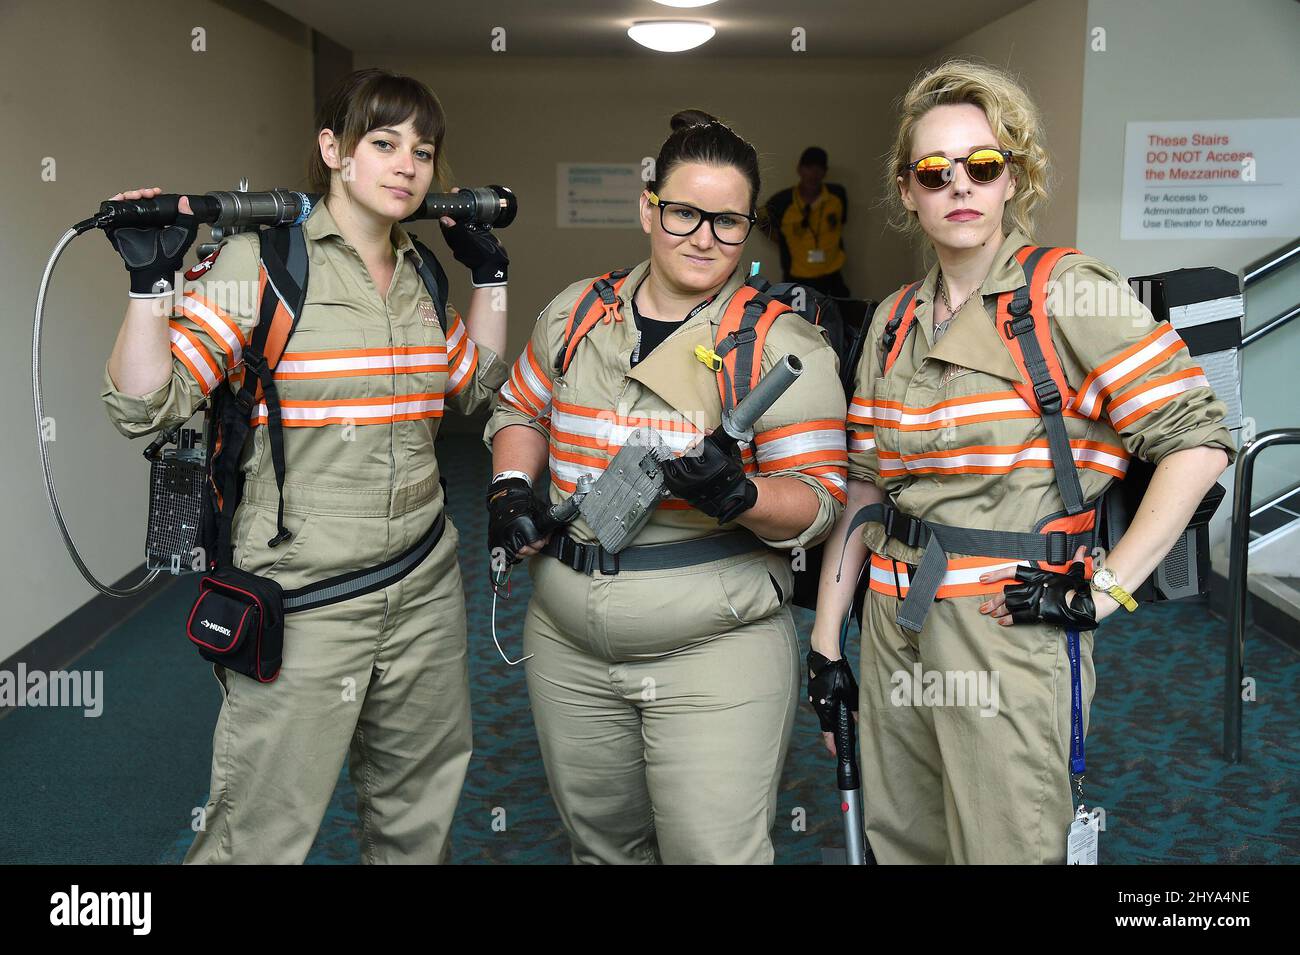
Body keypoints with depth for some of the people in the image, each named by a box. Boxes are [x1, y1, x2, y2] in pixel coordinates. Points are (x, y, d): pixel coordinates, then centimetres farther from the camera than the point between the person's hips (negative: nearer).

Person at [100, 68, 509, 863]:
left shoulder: (421, 274, 8)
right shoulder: (261, 258, -11)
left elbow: (476, 387, 21)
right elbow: (146, 407, -14)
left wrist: (489, 273, 16)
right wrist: (150, 282, -26)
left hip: (425, 589, 6)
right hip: (302, 603, -6)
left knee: (418, 818, 20)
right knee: (259, 836, 2)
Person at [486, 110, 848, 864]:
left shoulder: (783, 344, -8)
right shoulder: (577, 314, 5)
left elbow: (820, 501, -10)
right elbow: (523, 411, 20)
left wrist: (740, 497, -29)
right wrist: (511, 487, 1)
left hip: (717, 652, -4)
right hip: (567, 646, 5)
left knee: (714, 851, -2)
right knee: (600, 842, 19)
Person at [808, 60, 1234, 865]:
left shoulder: (1069, 293, -8)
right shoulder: (896, 320, 10)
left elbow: (1200, 436, -12)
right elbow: (864, 487, 11)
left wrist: (1106, 587, -14)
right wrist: (826, 638, 10)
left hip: (1012, 629, -6)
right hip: (895, 627, 6)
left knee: (1004, 847, 4)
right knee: (900, 843, 17)